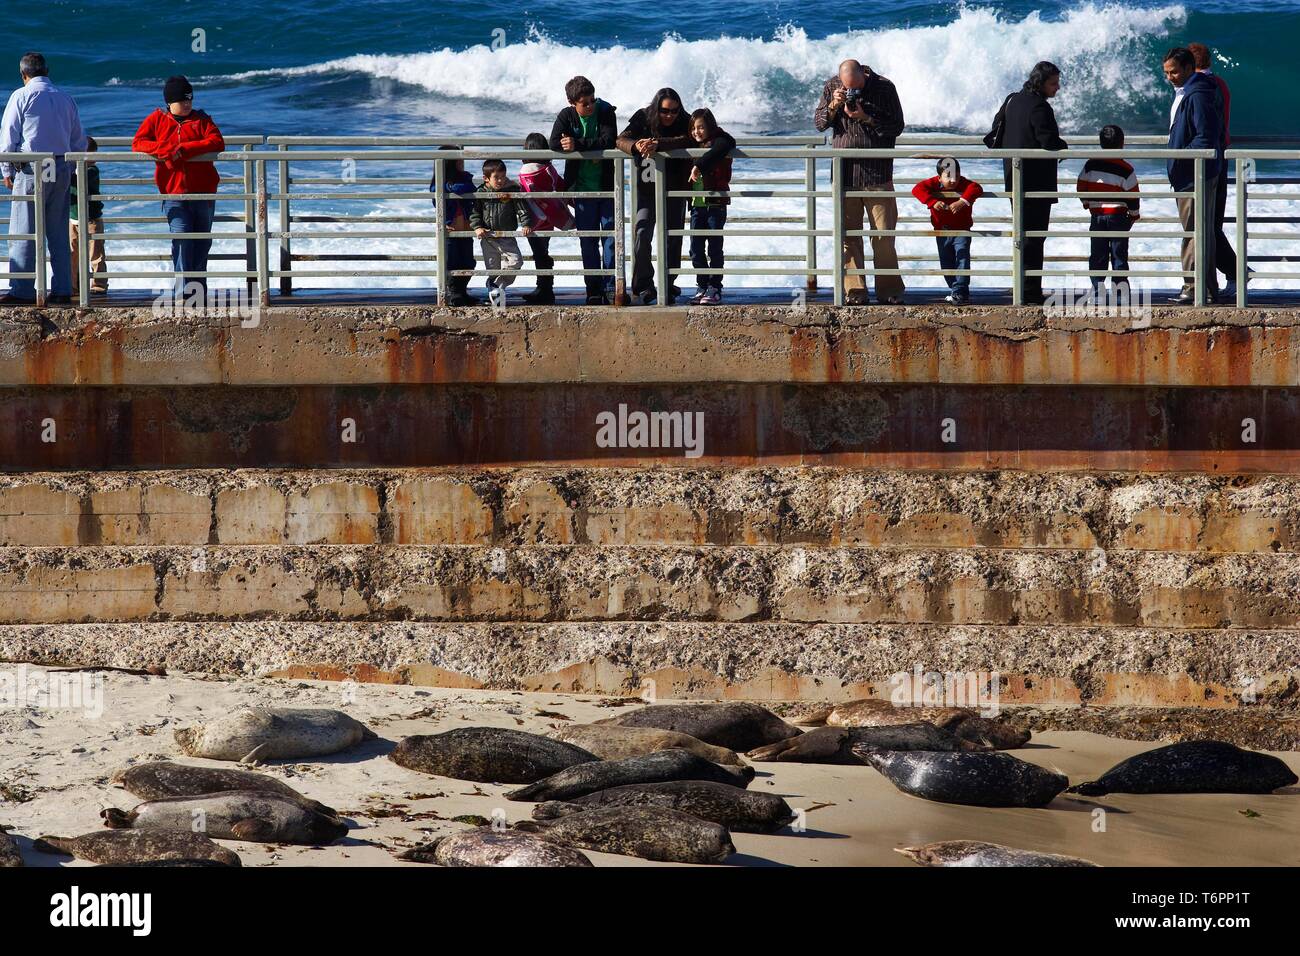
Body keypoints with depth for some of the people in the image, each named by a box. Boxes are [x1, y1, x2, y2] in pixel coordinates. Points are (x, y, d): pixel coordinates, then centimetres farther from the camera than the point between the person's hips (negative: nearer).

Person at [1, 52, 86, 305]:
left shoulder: (22, 96, -3)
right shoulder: (65, 98, 12)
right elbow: (80, 141, 15)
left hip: (31, 170, -5)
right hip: (62, 170, 5)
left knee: (23, 232, -3)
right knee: (59, 233, 9)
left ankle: (22, 291, -6)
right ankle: (62, 290, 6)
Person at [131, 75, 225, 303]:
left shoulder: (201, 119, 10)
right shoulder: (156, 119, 9)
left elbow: (217, 143, -6)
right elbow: (138, 143, 0)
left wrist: (184, 150, -16)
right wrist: (166, 150, -17)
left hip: (203, 192, 2)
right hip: (174, 194, -2)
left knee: (202, 242, 7)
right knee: (182, 240, -16)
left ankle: (199, 291, 17)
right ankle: (183, 291, -17)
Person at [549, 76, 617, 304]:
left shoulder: (606, 112, -6)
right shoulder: (566, 116, -3)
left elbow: (609, 141, -20)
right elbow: (555, 144, -17)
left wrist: (577, 144, -26)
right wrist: (592, 148, -23)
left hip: (607, 186, -1)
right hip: (583, 189, 1)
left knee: (610, 236, -4)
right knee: (588, 241, 4)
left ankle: (611, 288, -2)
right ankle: (594, 290, 10)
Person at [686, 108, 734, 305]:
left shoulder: (720, 141, -8)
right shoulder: (693, 145, 16)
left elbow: (717, 152, -28)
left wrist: (699, 165, -36)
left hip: (715, 204, -7)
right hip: (697, 205, 7)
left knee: (714, 248, -2)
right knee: (696, 250, 6)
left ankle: (715, 288, 4)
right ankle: (703, 287, 14)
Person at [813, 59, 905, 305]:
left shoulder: (884, 88, -3)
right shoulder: (832, 87, 4)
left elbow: (897, 126, -4)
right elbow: (819, 123, 7)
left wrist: (866, 118, -16)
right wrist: (833, 106, -11)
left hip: (877, 172, -2)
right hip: (844, 172, 2)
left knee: (884, 235, -3)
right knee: (848, 234, 0)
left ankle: (889, 291, 3)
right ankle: (854, 290, 4)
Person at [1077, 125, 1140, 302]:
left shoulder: (1091, 165, 0)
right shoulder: (1126, 169, -9)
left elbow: (1081, 187, 6)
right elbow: (1133, 196, -6)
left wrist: (1087, 204, 23)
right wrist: (1134, 215, 9)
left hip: (1096, 215, 2)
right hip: (1118, 216, -2)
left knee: (1097, 255, 6)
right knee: (1119, 254, 3)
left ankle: (1097, 290, 2)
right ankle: (1120, 292, -1)